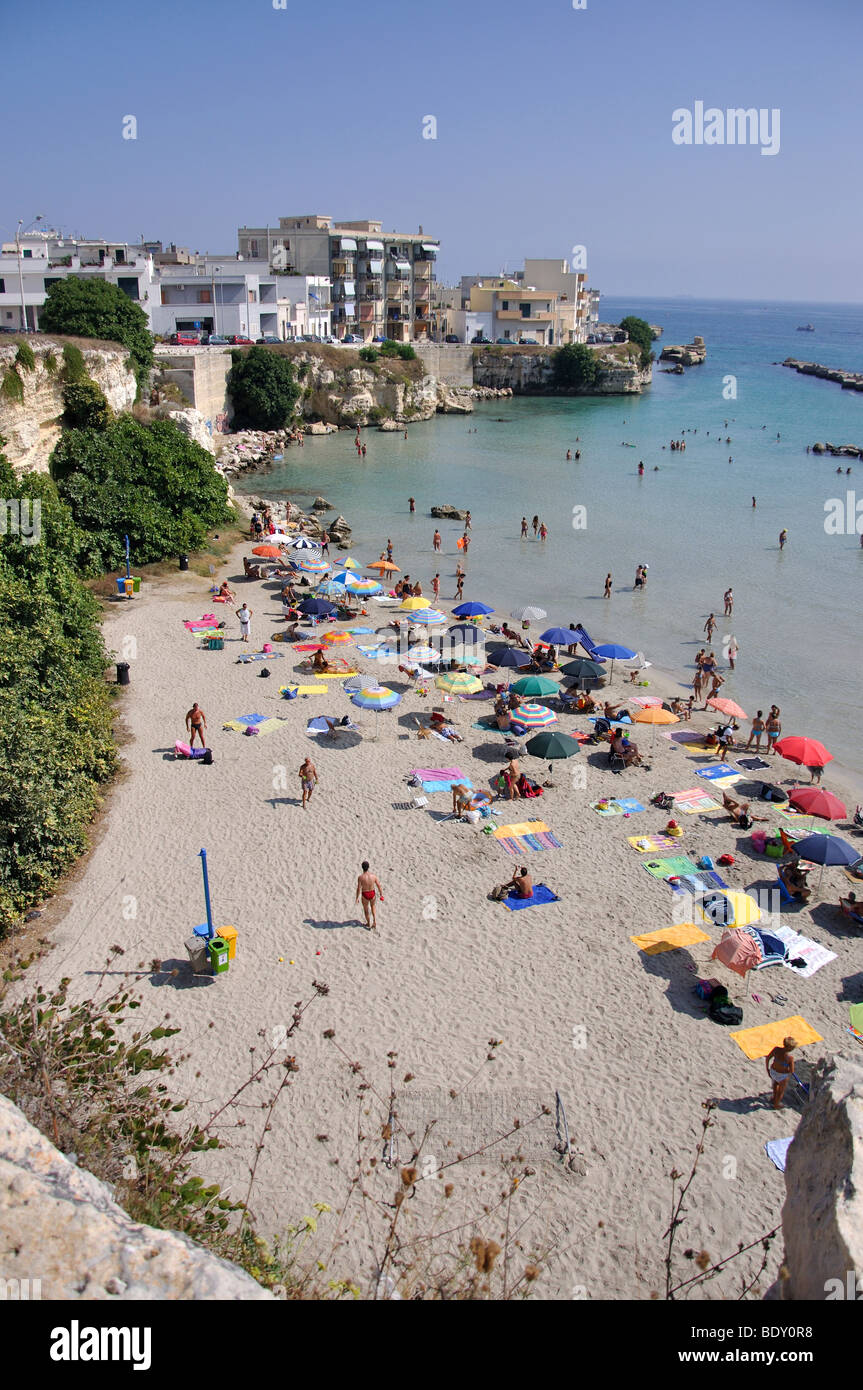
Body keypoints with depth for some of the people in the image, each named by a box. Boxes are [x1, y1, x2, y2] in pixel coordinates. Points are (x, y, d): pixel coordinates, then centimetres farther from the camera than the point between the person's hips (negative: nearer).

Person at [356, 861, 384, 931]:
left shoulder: (360, 877, -23)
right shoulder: (373, 876, -16)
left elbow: (358, 889, -17)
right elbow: (379, 886, -8)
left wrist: (357, 898, -4)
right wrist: (381, 895, 6)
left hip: (365, 895, -2)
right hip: (373, 894, 2)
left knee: (366, 909, 23)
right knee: (373, 907, 31)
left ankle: (368, 924, 40)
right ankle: (374, 921, 19)